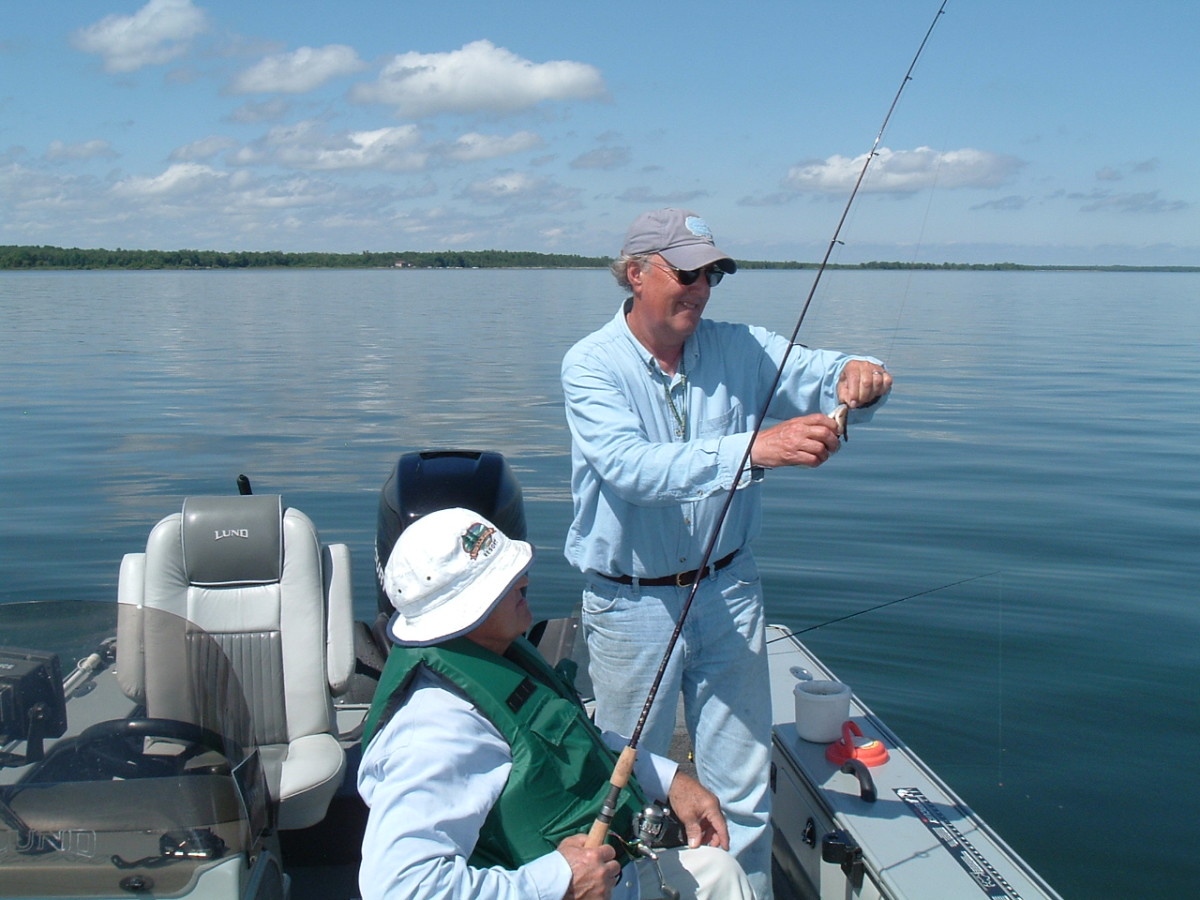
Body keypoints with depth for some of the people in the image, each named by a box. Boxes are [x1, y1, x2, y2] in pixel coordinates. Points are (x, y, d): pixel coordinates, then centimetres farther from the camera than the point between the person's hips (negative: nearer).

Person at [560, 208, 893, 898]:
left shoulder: (739, 348, 1)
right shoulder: (592, 365, -13)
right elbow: (630, 468, -29)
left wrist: (858, 376, -29)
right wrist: (756, 448, -40)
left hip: (728, 590, 3)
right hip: (632, 603, -3)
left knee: (743, 784, 13)